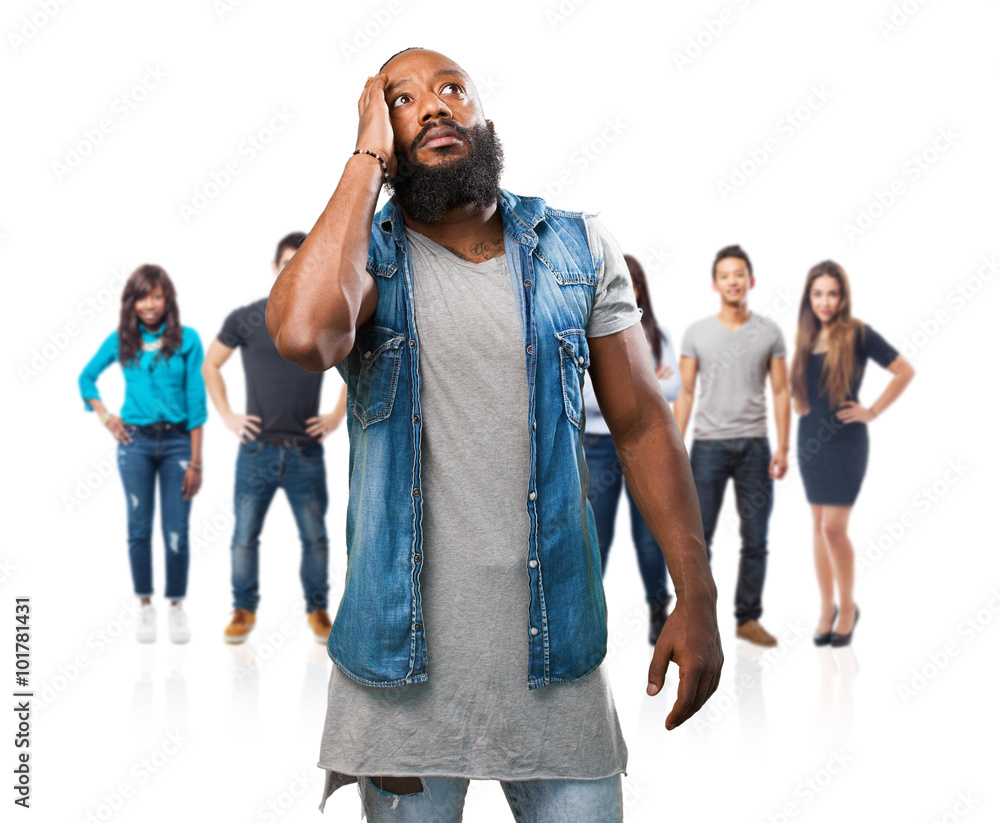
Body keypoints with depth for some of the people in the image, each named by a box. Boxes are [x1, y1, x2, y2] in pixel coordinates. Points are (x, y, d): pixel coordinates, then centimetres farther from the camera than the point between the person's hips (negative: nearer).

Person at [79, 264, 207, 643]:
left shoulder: (187, 339, -3)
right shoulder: (120, 340, 3)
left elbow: (196, 402, -3)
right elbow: (86, 377, 19)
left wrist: (195, 461, -5)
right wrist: (104, 415, 5)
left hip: (177, 442, -1)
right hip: (135, 442, 1)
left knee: (176, 531, 0)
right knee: (139, 528, 5)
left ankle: (176, 605, 14)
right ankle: (145, 605, 15)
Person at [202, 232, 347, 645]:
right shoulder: (245, 318, 0)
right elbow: (210, 365, 12)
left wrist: (337, 416, 9)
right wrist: (227, 416, 4)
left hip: (307, 452, 1)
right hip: (257, 449, -1)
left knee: (315, 537, 5)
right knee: (244, 536, 2)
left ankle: (318, 610, 19)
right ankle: (243, 610, 16)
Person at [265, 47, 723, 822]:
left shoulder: (579, 251, 3)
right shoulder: (364, 256, -3)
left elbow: (641, 423, 5)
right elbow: (304, 335, -27)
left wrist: (696, 594, -2)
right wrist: (367, 157, -15)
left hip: (554, 644, 2)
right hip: (405, 646, -1)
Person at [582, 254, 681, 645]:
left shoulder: (655, 335, 5)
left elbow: (672, 388, -4)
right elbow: (580, 395, -11)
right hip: (597, 445, -2)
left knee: (649, 534, 10)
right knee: (594, 536, -1)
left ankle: (658, 608, 28)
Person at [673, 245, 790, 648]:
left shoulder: (769, 332, 4)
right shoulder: (696, 333, 4)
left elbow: (781, 392, 4)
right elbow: (685, 393, 4)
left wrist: (782, 448, -4)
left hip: (754, 446, 1)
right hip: (708, 445, -1)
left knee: (755, 541, 5)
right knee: (698, 538, -1)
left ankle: (748, 618, 15)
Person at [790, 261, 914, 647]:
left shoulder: (858, 334, -10)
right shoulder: (804, 336, 6)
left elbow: (905, 371, -7)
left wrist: (873, 411, -8)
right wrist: (801, 413, 11)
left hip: (846, 441, -5)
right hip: (810, 439, 5)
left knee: (834, 526, -8)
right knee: (819, 524, 9)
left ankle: (848, 606, 10)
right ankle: (826, 607, 19)